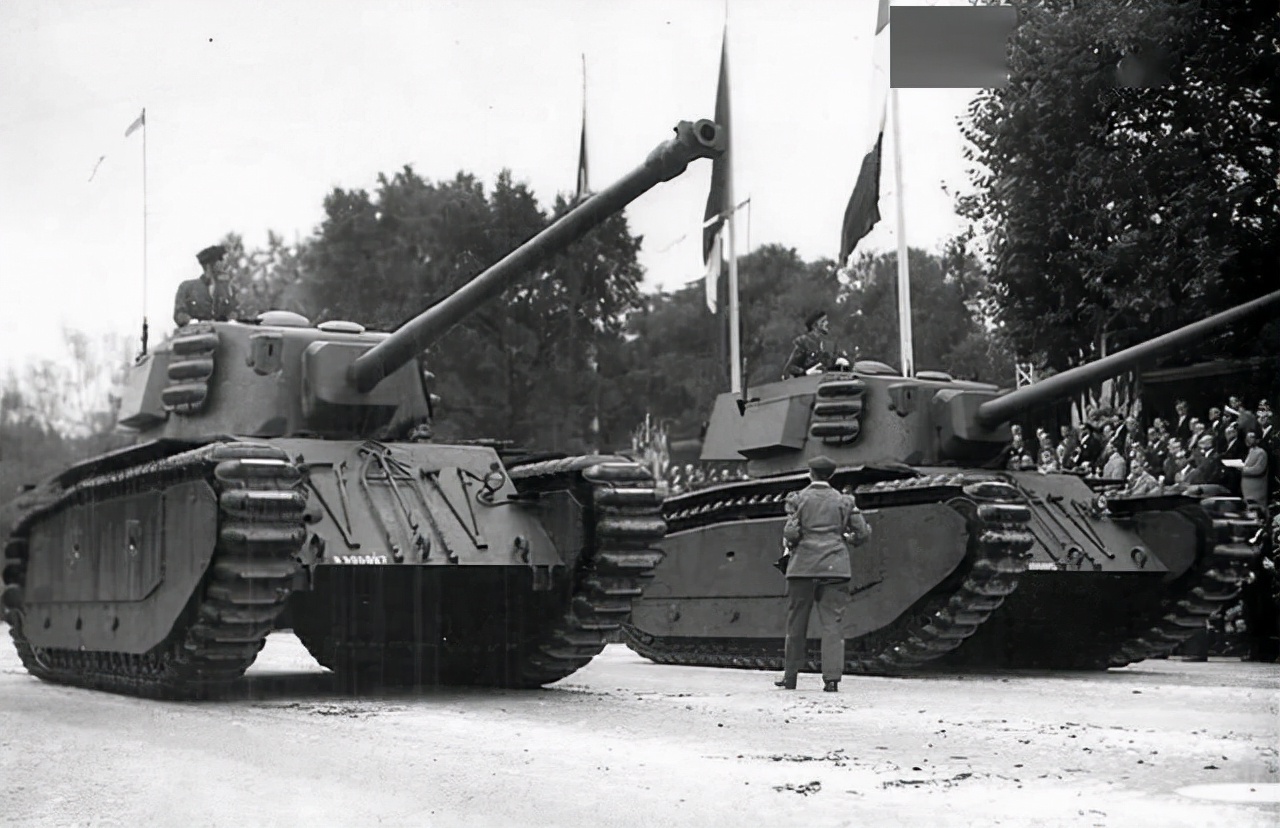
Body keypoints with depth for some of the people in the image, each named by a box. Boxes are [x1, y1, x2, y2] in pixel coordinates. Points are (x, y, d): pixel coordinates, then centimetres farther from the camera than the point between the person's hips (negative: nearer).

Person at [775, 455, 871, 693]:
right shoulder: (843, 501, 6)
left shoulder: (798, 499, 1)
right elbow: (862, 533, 4)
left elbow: (791, 532, -9)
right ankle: (832, 677, -10)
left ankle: (790, 675, 15)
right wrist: (847, 539, 23)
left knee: (796, 622, 9)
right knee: (832, 622, -1)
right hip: (835, 567, 1)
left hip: (803, 566, -1)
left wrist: (789, 543, 12)